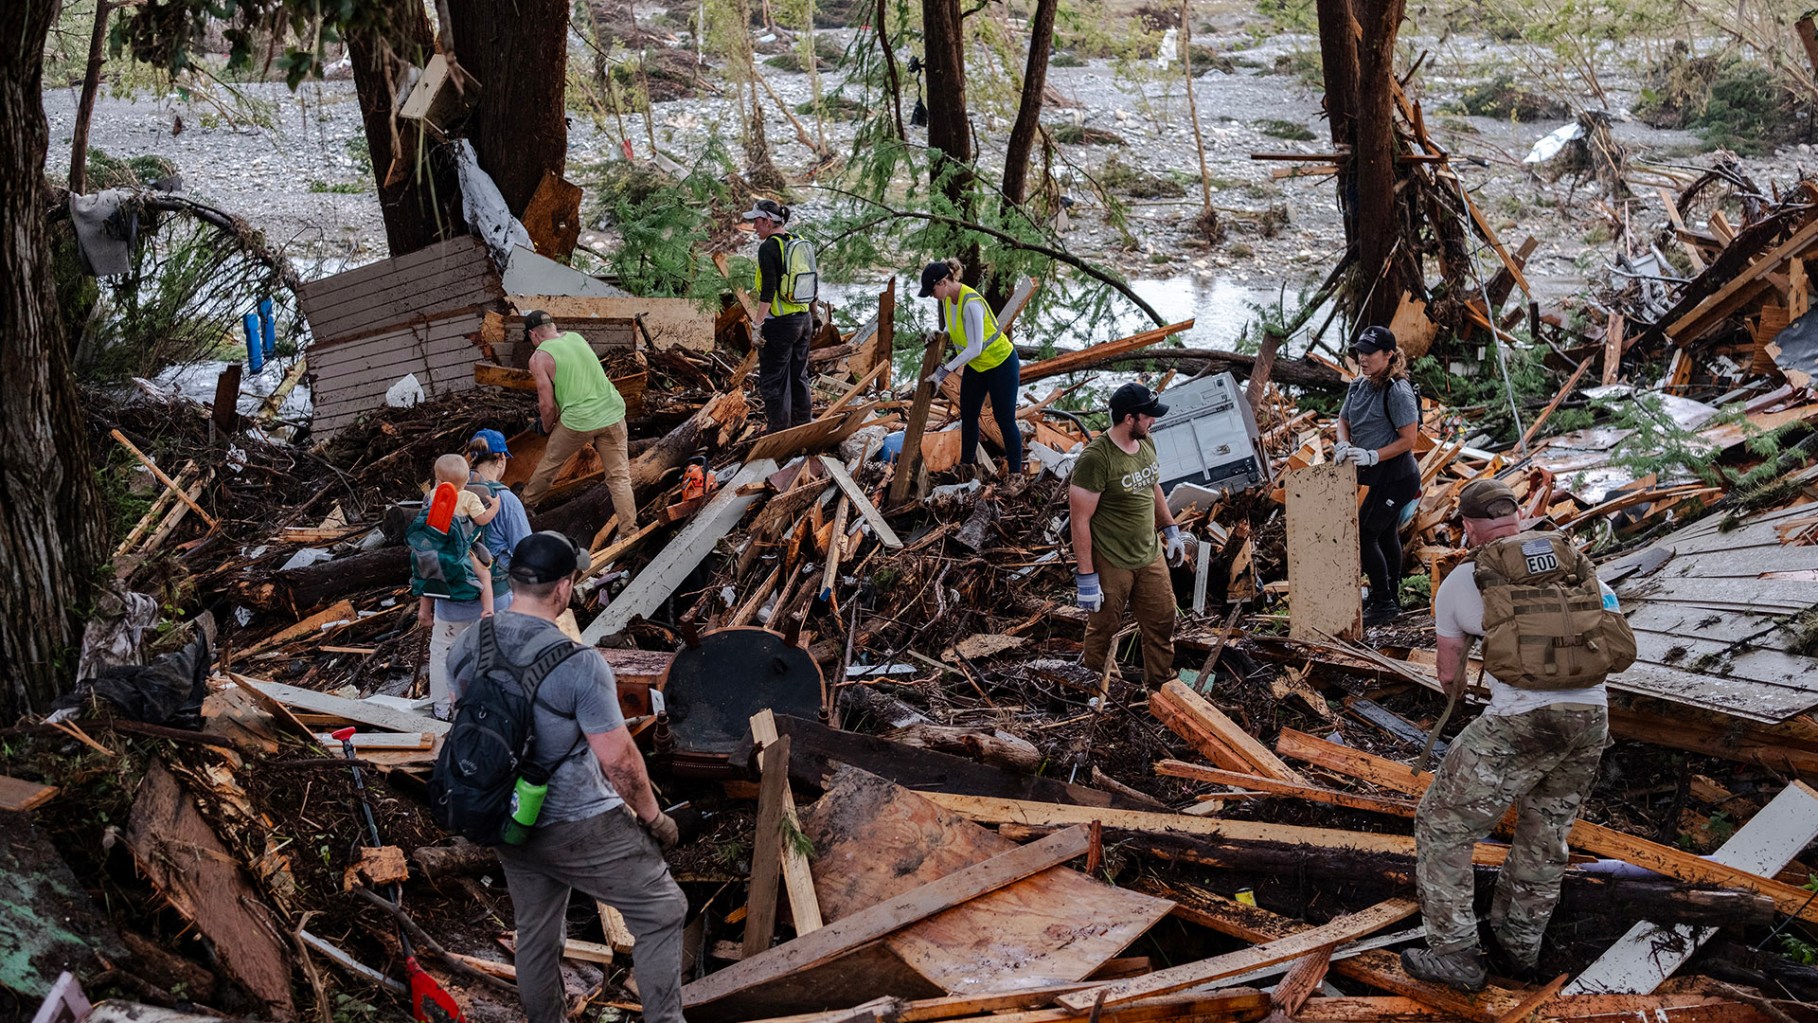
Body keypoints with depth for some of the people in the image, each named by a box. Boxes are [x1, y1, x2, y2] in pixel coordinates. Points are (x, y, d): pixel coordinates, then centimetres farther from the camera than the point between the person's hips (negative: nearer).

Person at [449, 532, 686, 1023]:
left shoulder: (468, 647, -6)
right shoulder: (579, 665, -25)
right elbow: (619, 760, -20)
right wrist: (653, 818, -3)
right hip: (579, 826, -6)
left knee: (535, 935, 23)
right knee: (662, 910, 10)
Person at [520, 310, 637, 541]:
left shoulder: (539, 358, -5)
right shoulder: (577, 337, 11)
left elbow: (547, 405, -6)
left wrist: (547, 428, 16)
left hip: (578, 419, -4)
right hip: (612, 412, 4)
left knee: (550, 463, 22)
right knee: (619, 477, 4)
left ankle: (527, 502, 42)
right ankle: (629, 532, -3)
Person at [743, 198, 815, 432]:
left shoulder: (769, 248, -15)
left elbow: (768, 290, -21)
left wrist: (757, 324, -18)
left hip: (779, 323, -8)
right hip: (803, 319, 8)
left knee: (772, 380, -1)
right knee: (798, 377, 16)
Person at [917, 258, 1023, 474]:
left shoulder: (971, 304, -33)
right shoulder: (947, 298, -6)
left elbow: (974, 348, -32)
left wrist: (946, 370, -27)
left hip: (1001, 362, -9)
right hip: (975, 365, 9)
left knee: (1005, 420, -2)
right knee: (968, 415, 14)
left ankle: (1015, 472, 7)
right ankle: (967, 463, 28)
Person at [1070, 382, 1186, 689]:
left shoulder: (1146, 442, 0)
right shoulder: (1095, 458, -25)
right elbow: (1080, 520, -22)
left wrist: (1170, 529, 19)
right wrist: (1086, 576, -21)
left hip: (1150, 556, 7)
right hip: (1111, 564, -7)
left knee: (1163, 620, 15)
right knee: (1103, 628, 11)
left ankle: (1161, 686, 32)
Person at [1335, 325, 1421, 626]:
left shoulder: (1398, 391, -20)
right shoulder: (1359, 385, 5)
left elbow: (1408, 440, -20)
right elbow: (1344, 421, 15)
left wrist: (1372, 456, -25)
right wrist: (1344, 445, -6)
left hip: (1396, 476, -10)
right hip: (1380, 476, 10)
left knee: (1365, 535, -9)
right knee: (1387, 535, 19)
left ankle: (1382, 603, 0)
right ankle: (1391, 599, 32)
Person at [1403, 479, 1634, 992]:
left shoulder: (1461, 582, 7)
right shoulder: (1576, 562, 16)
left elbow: (1449, 673, 17)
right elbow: (1620, 646, 21)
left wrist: (1456, 690, 40)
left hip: (1519, 723, -5)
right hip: (1591, 718, 5)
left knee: (1442, 826, 12)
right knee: (1546, 834, 25)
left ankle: (1454, 955, 14)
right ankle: (1518, 944, 37)